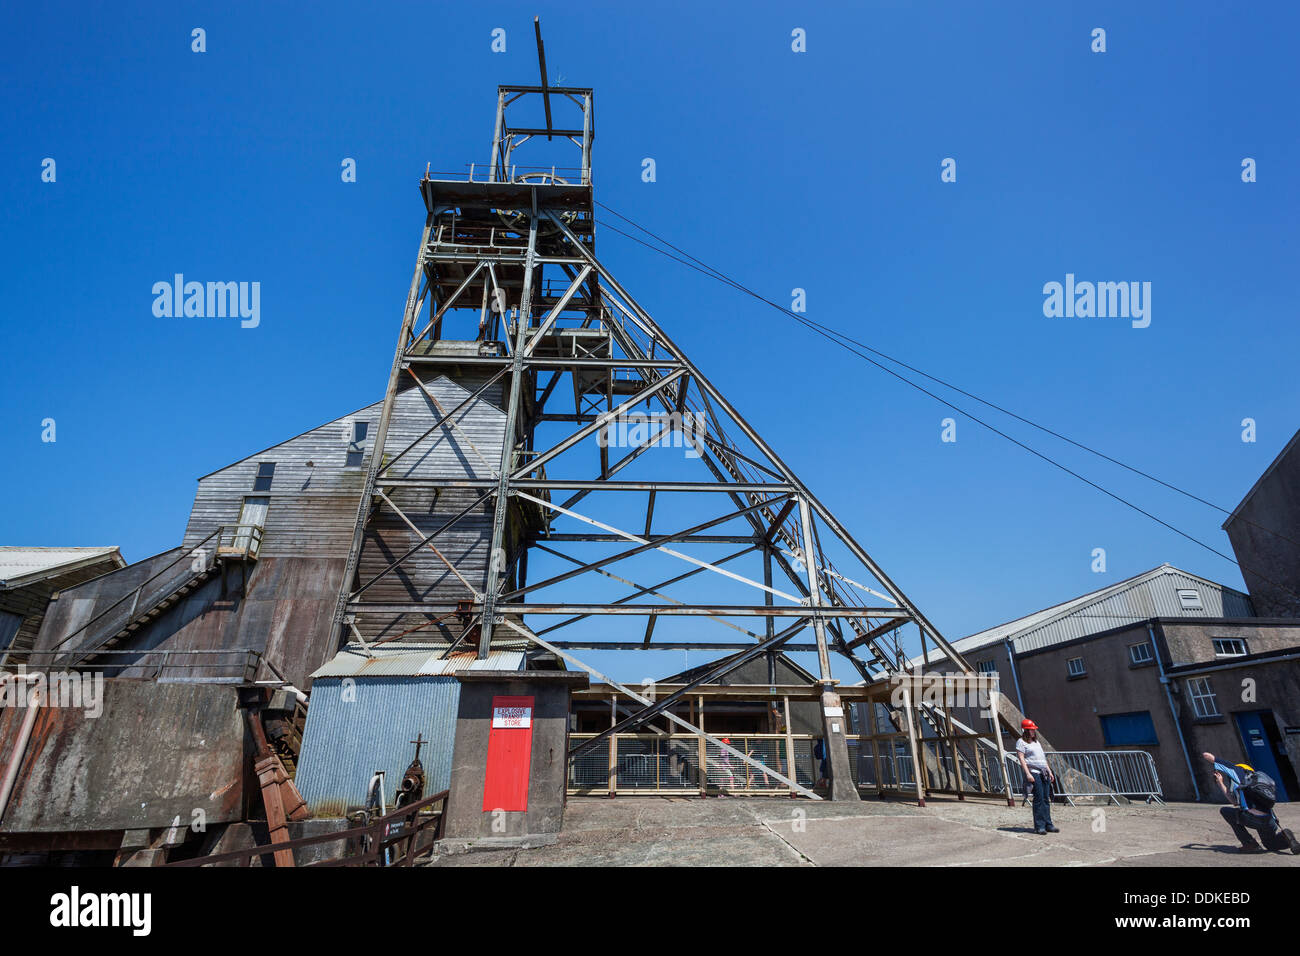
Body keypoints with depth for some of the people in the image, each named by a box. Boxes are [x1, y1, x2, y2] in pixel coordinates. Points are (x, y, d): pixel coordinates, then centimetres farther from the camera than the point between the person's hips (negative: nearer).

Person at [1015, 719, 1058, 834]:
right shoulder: (1021, 742, -2)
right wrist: (1027, 774, -18)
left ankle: (1048, 824, 10)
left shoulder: (1036, 742, 23)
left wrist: (1049, 771, 18)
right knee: (1039, 798, -11)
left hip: (1044, 772, 7)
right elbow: (1021, 759, -10)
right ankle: (1039, 826, -7)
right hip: (1033, 772, -7)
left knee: (1046, 799, 5)